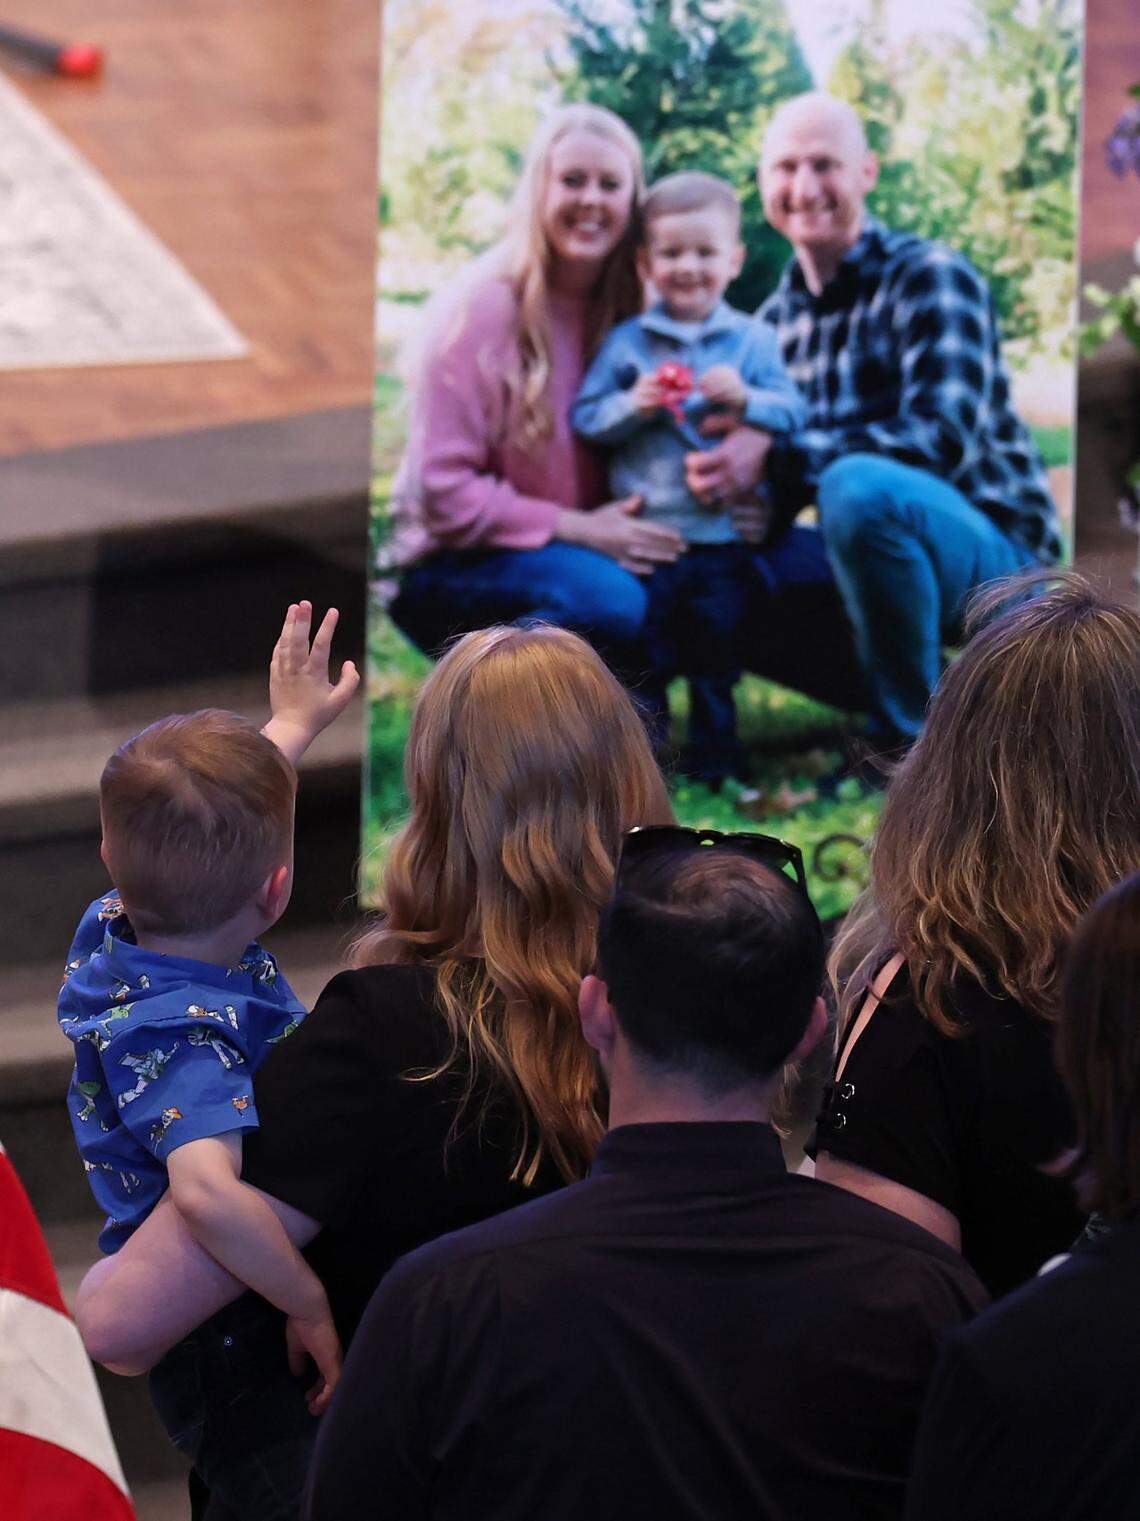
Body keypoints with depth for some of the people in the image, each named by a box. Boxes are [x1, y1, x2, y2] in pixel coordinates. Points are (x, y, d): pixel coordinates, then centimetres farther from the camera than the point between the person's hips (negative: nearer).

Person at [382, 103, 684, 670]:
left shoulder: (628, 307, 3)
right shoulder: (481, 305, -15)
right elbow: (443, 493, -17)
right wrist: (577, 529, -21)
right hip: (451, 566, -6)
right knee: (605, 598, -33)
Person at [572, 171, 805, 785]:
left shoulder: (753, 340, 4)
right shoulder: (626, 342, 2)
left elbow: (793, 412, -2)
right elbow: (584, 418, 0)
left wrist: (745, 400, -20)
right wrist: (632, 406, -18)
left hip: (722, 533, 1)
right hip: (643, 531, -1)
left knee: (717, 661, 11)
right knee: (642, 661, 3)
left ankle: (715, 758, 24)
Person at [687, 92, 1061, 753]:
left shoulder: (932, 279, -12)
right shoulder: (778, 319, 9)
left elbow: (943, 438, -26)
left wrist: (776, 456, -30)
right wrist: (760, 514, -14)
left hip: (992, 551, -7)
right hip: (886, 551, 7)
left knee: (858, 485, -36)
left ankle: (917, 728, -18)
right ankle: (895, 696, 4)